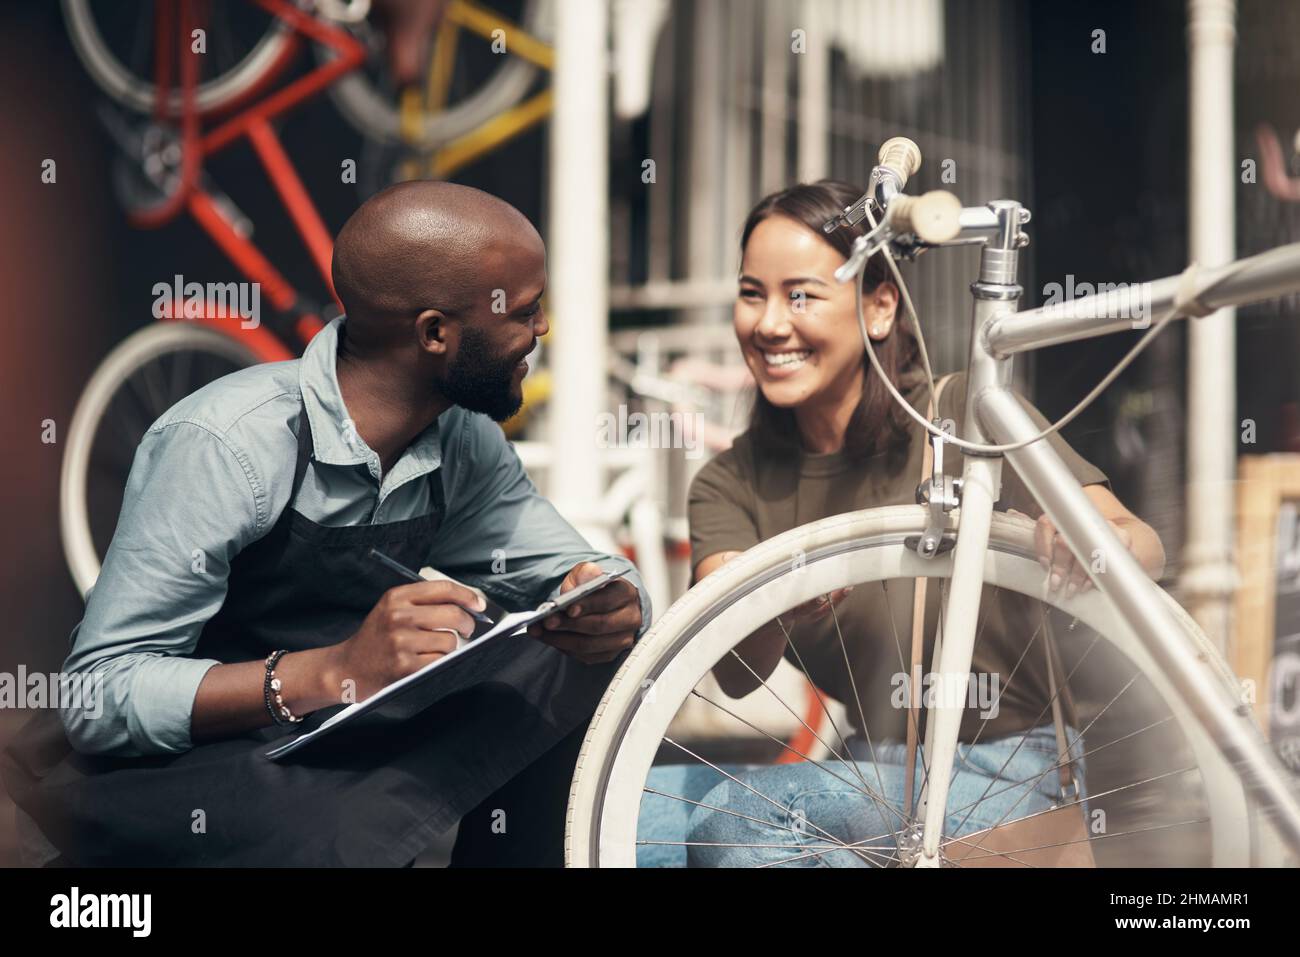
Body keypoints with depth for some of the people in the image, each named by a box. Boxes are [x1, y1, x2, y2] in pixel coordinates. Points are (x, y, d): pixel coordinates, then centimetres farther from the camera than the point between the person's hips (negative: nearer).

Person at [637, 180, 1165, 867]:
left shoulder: (960, 417, -9)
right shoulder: (731, 487, 2)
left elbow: (1144, 548, -17)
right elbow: (736, 674, -14)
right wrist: (777, 602, -38)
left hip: (1004, 782, -4)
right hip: (871, 773, 5)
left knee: (739, 816, -25)